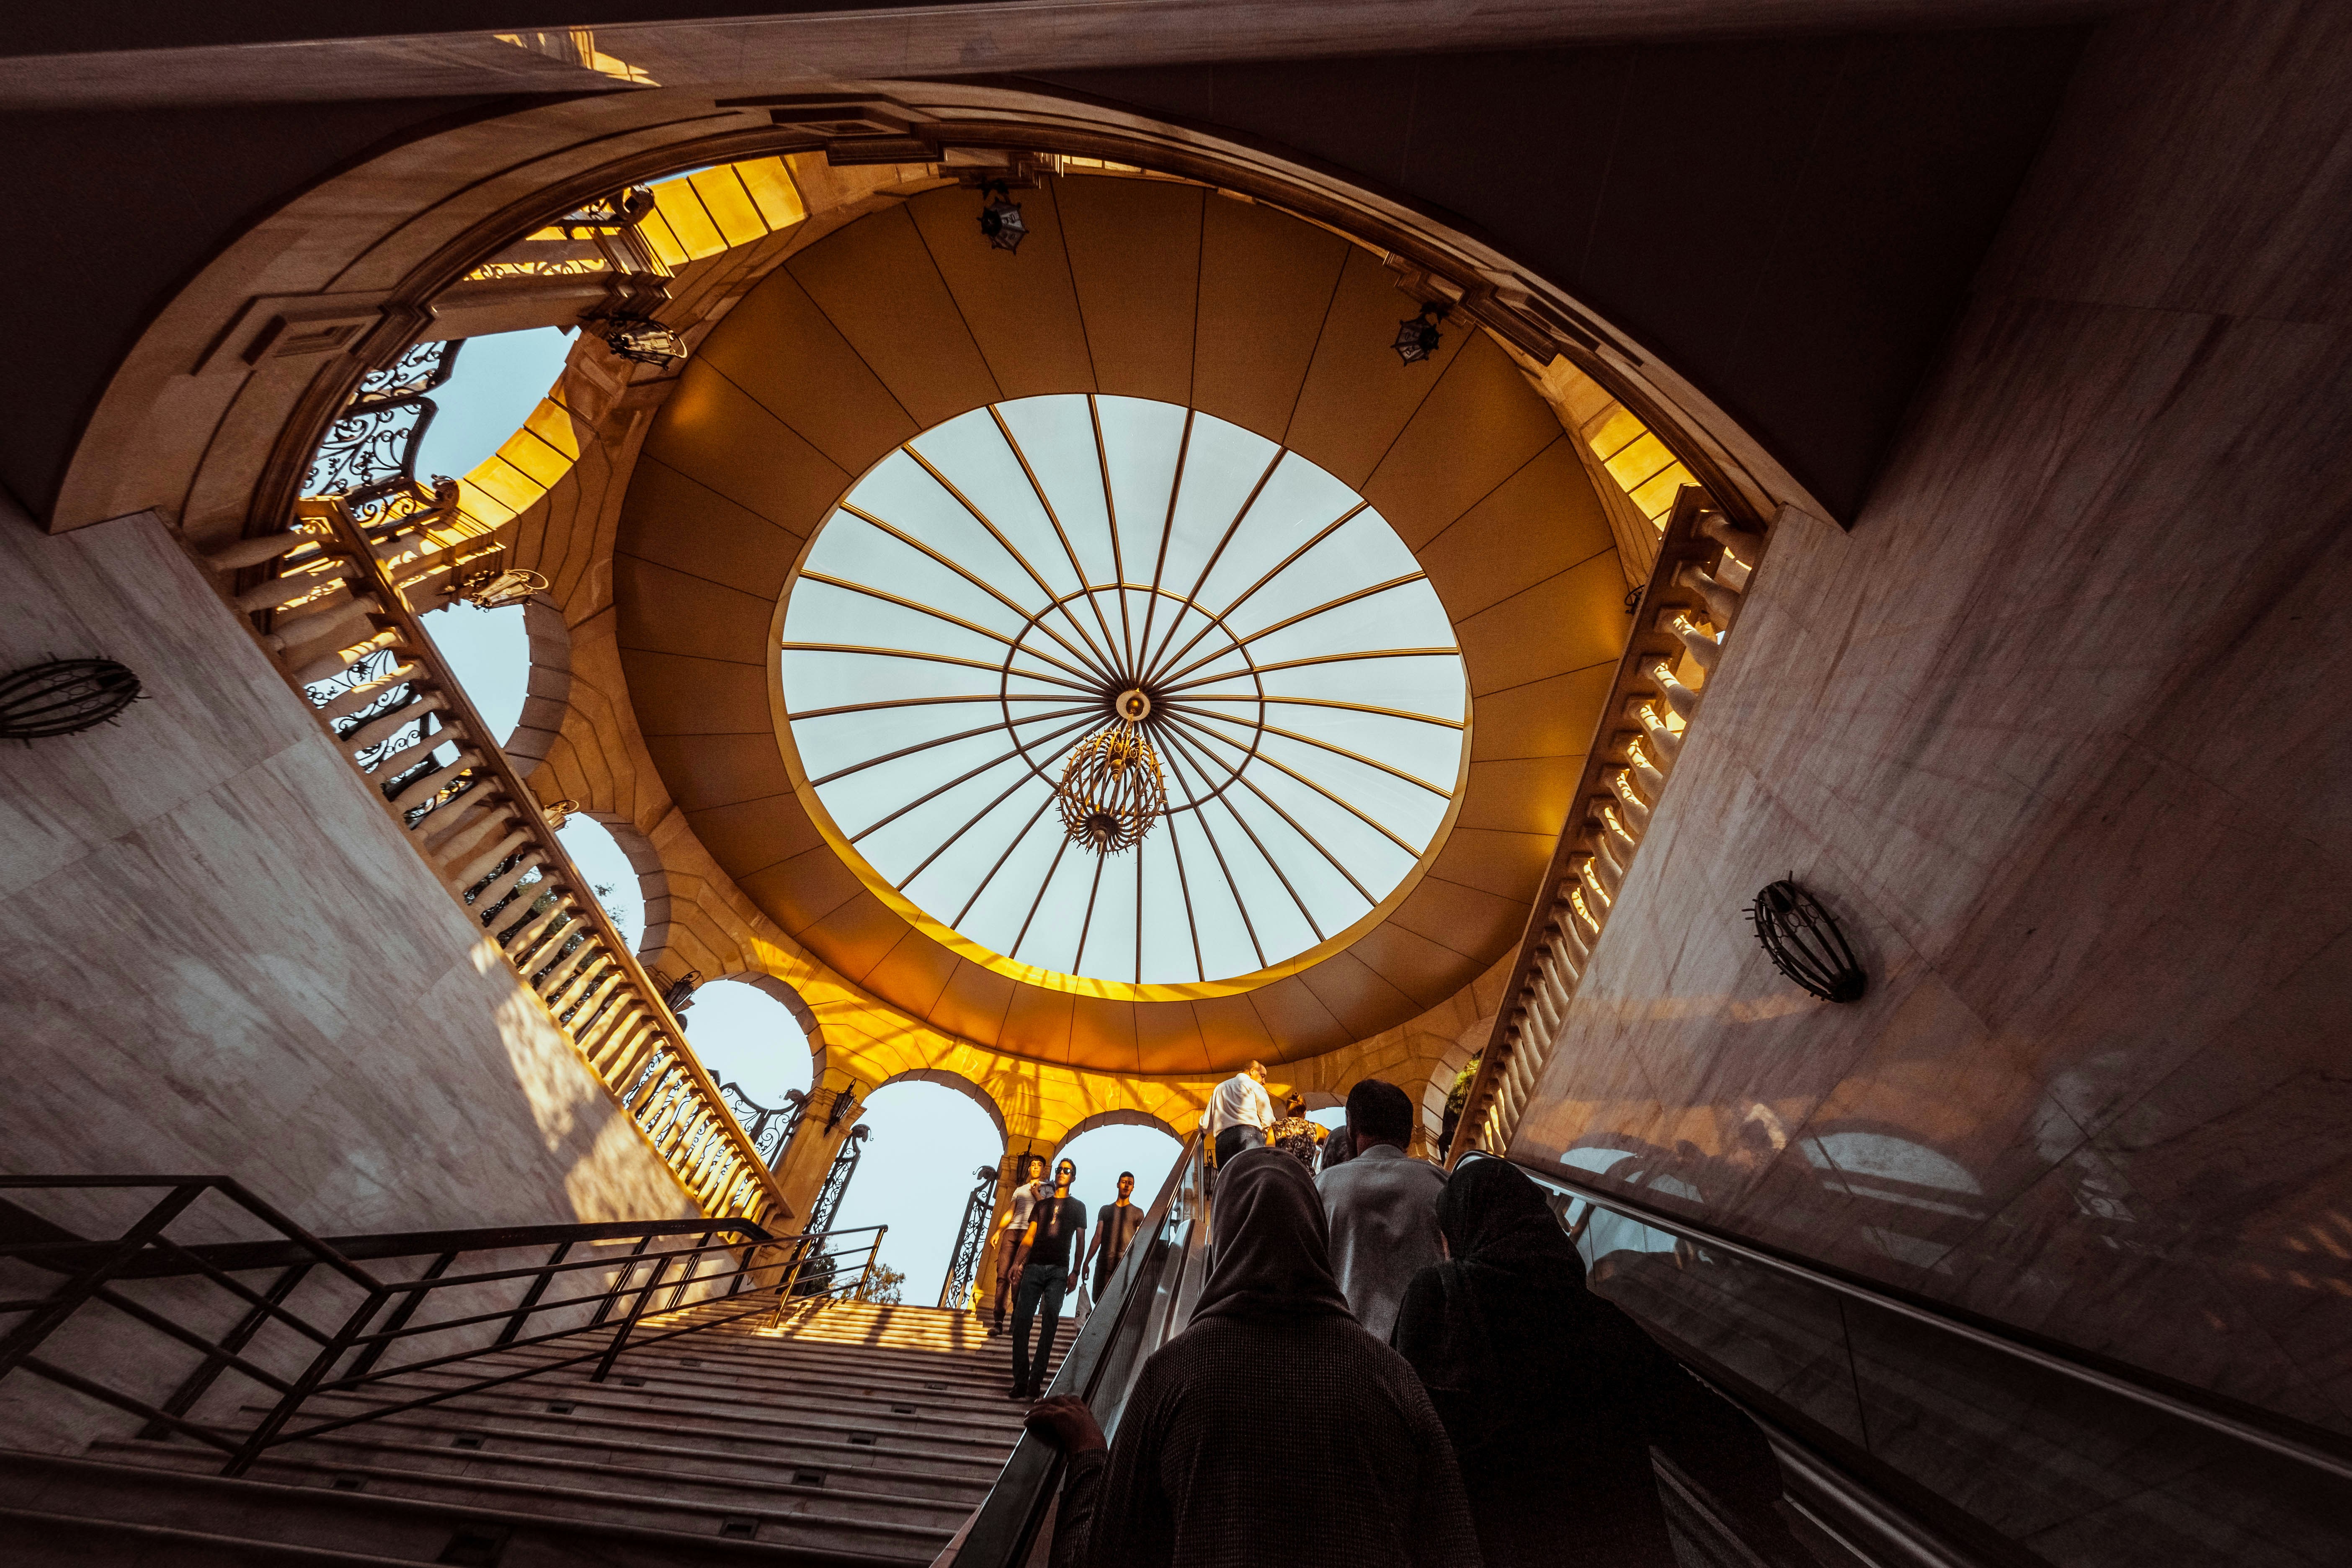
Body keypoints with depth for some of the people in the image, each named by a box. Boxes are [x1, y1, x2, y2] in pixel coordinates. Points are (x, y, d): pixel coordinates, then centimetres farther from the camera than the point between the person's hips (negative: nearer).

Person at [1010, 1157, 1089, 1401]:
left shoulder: (1078, 1207, 14)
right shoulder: (1041, 1204, 20)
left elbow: (1080, 1241, 10)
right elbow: (1030, 1236, 15)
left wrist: (1075, 1272, 1)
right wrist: (1020, 1262, 0)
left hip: (1059, 1271, -2)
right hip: (1034, 1267, 2)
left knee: (1050, 1323, -8)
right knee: (1022, 1321, -6)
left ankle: (1035, 1382, -5)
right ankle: (1020, 1381, 0)